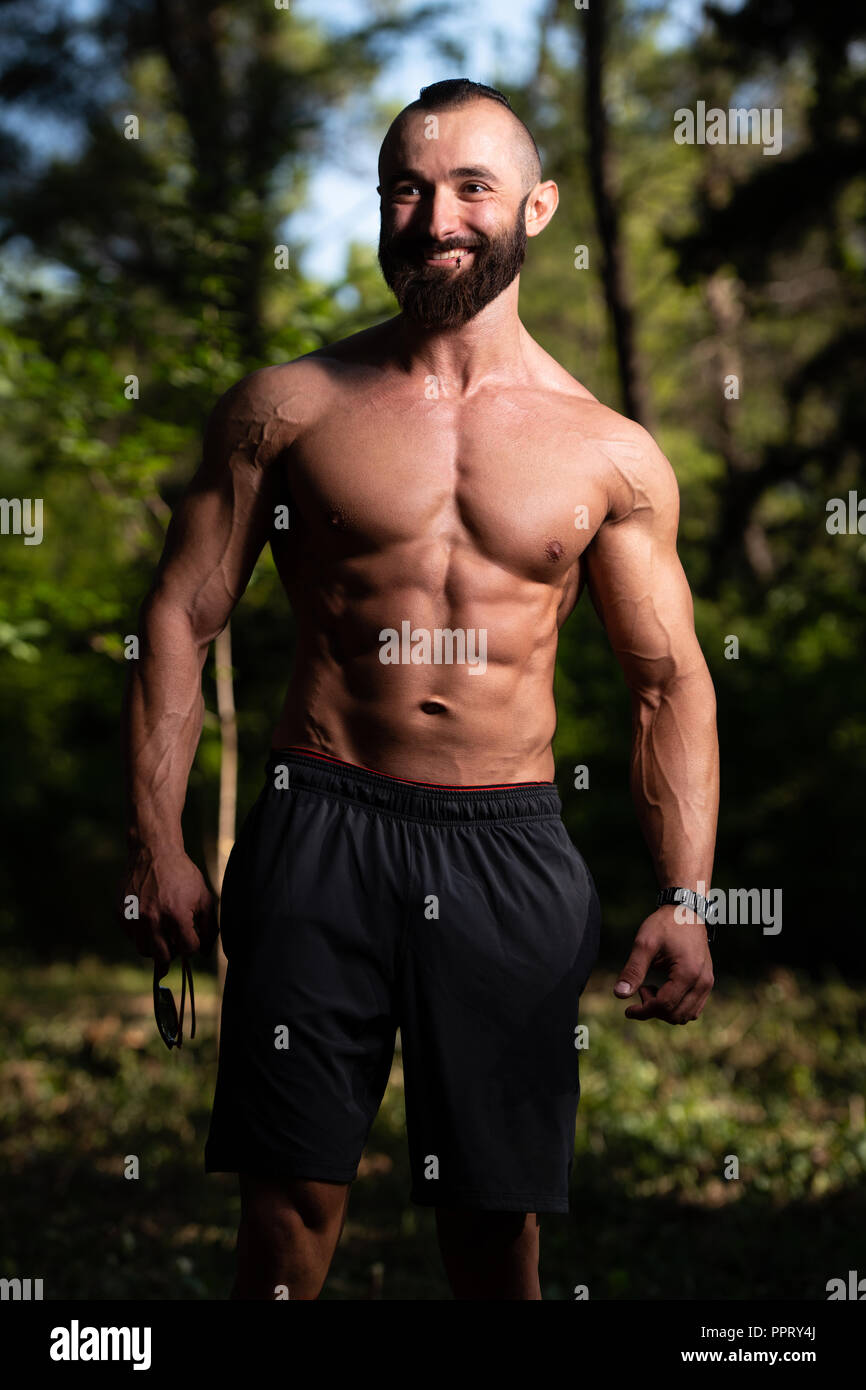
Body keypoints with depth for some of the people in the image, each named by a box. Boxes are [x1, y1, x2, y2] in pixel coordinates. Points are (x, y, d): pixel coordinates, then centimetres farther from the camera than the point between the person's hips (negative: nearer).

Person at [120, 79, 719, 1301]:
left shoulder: (612, 455, 6)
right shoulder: (288, 406, 3)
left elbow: (672, 685, 8)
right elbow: (182, 618, 4)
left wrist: (686, 902, -2)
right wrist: (156, 846, -5)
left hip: (510, 846, 1)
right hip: (323, 827, -1)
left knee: (496, 1210, 7)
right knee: (292, 1194, 1)